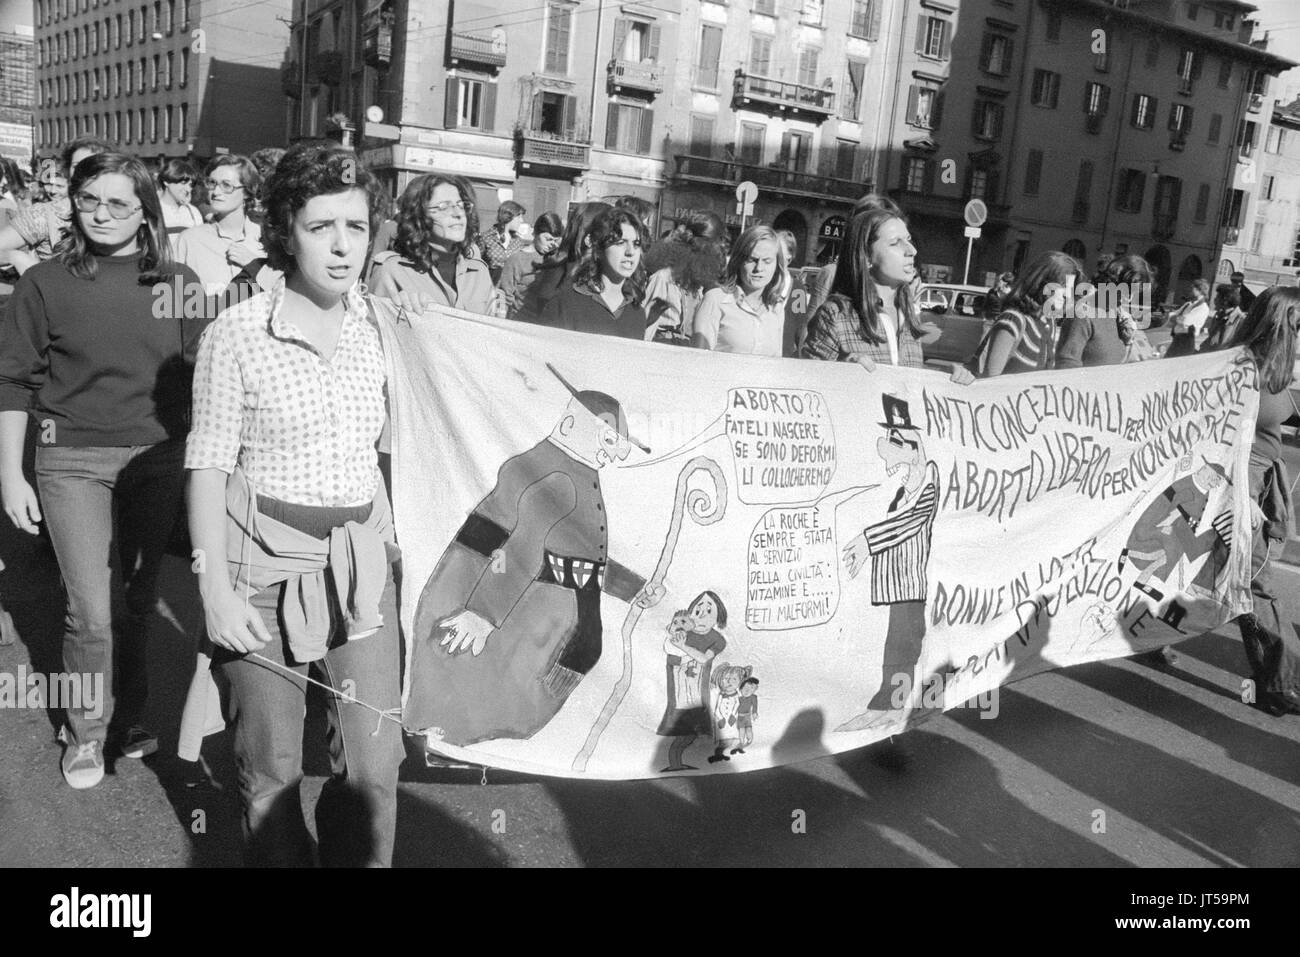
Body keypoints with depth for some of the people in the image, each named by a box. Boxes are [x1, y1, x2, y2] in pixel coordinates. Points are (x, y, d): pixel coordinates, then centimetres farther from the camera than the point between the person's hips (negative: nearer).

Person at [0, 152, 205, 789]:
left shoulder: (178, 282, 1)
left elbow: (200, 376, 8)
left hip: (158, 457, 2)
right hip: (74, 461, -1)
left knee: (139, 600, 10)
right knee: (91, 612, -2)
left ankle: (129, 720, 31)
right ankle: (85, 731, 21)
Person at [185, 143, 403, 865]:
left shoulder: (375, 328, 5)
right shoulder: (237, 334, -8)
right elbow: (208, 466, -7)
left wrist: (389, 537, 13)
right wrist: (216, 588, -13)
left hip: (359, 562, 4)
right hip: (266, 560, -3)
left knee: (374, 767, 3)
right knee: (272, 771, 7)